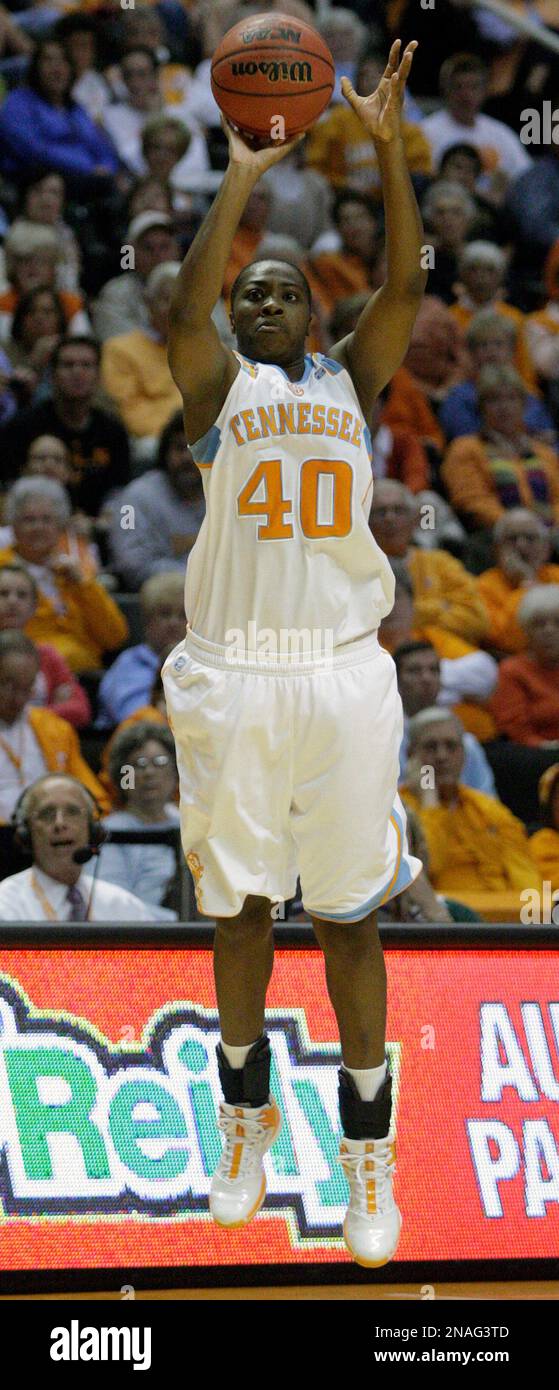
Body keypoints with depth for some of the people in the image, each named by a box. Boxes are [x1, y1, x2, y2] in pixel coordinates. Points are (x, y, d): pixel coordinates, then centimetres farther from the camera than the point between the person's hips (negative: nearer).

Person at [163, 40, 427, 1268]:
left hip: (346, 674, 1)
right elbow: (184, 307, -13)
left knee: (349, 917, 2)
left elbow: (405, 287, -2)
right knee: (241, 909, 6)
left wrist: (389, 148, -9)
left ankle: (368, 1159, 7)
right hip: (235, 678, -1)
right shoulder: (220, 383, 8)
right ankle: (245, 1122, 23)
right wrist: (242, 179, -13)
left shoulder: (352, 380, 12)